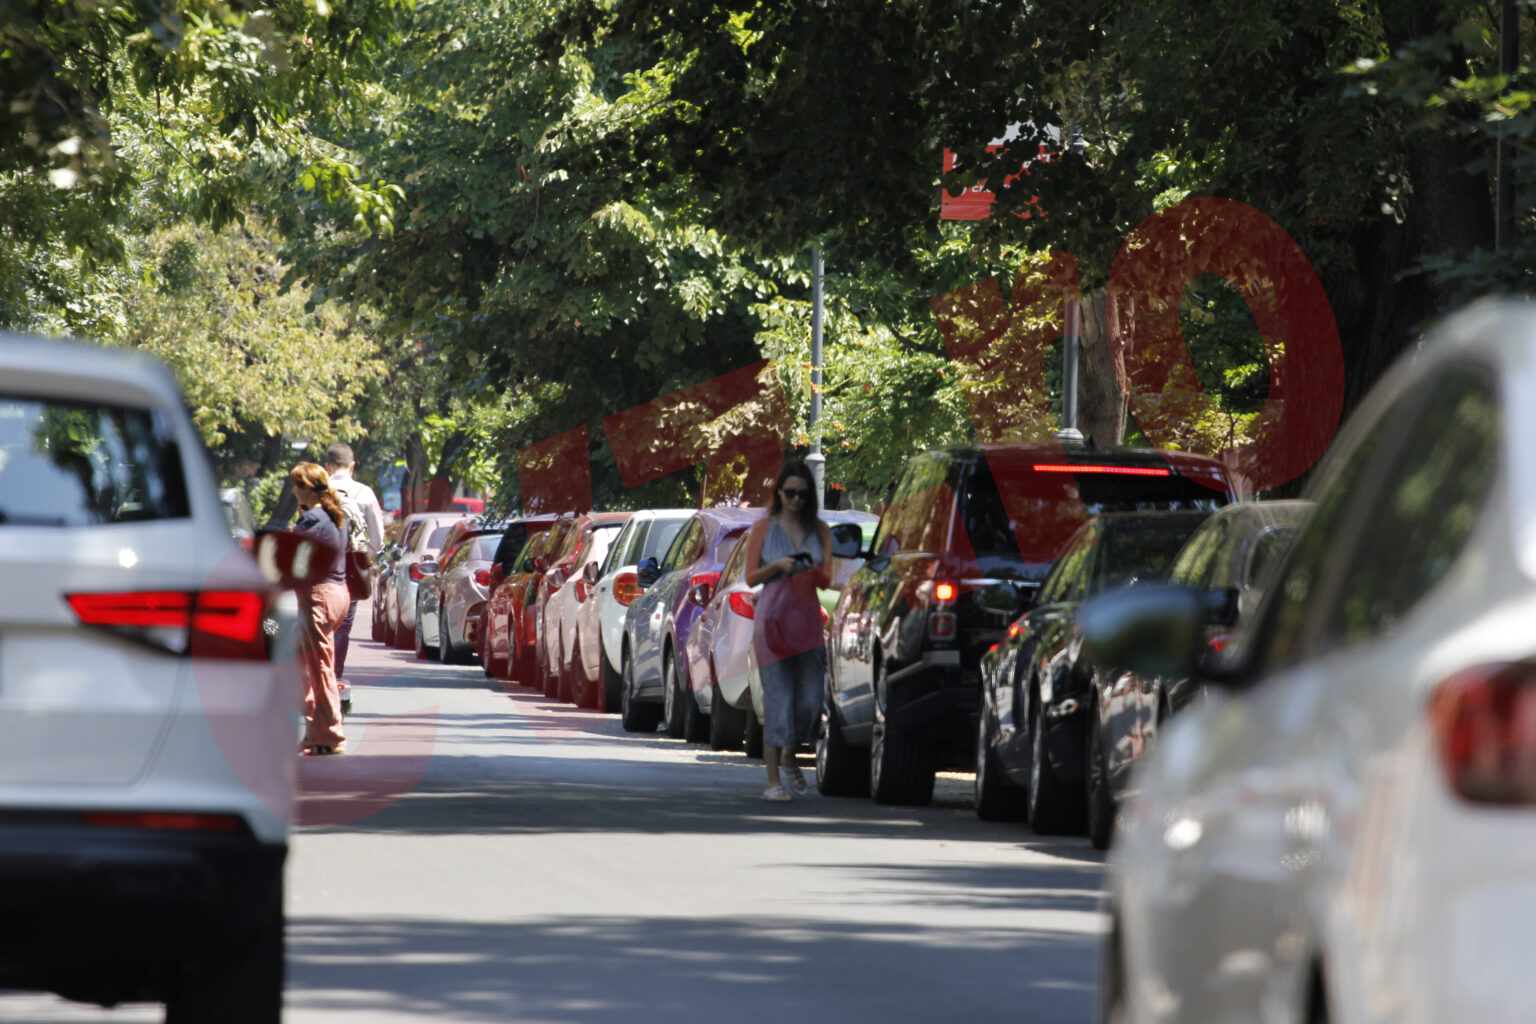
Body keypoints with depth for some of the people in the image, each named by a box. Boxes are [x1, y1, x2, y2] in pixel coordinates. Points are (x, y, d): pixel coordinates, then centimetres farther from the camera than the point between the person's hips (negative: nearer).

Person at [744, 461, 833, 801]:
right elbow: (751, 577, 4)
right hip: (772, 617, -3)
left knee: (810, 699, 0)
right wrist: (777, 566, -15)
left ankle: (789, 758, 28)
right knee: (778, 698, -8)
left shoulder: (819, 531, 11)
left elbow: (827, 580, 11)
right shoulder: (764, 528, 4)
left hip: (807, 618, 3)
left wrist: (813, 571, -11)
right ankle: (773, 781, -6)